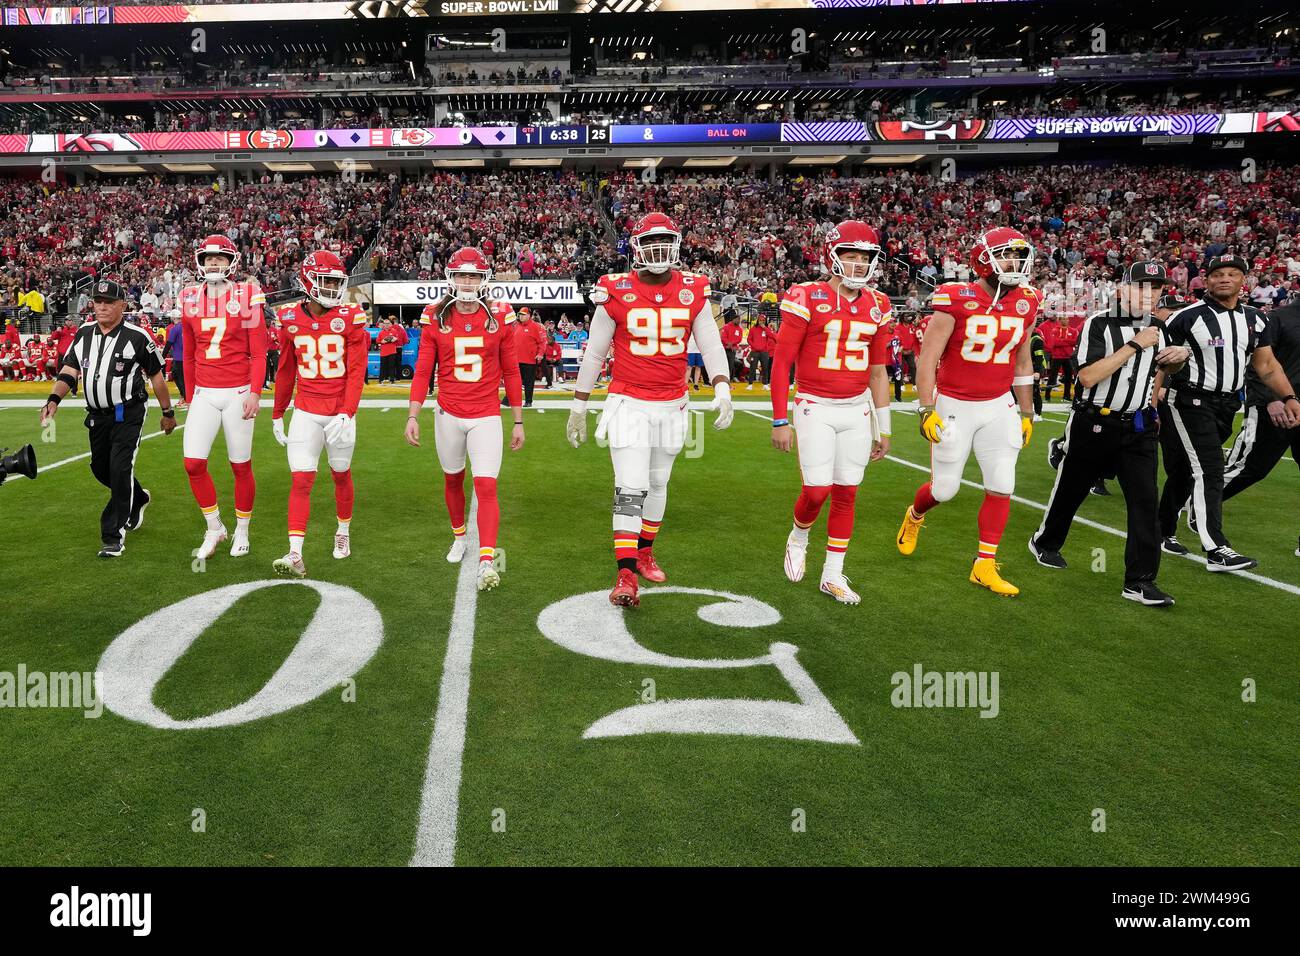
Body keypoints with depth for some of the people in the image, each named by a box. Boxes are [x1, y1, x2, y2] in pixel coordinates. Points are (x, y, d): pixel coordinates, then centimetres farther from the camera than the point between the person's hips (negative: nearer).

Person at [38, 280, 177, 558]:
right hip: (96, 415, 6)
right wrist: (53, 399, -18)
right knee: (100, 469, 16)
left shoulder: (137, 337, -11)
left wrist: (168, 413, 3)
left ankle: (114, 536, -4)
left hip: (128, 414, -6)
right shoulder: (83, 334, 5)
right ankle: (137, 499, 44)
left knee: (120, 470, -12)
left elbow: (156, 377, -3)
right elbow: (69, 372, 0)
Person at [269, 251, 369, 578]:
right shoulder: (291, 320, 3)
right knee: (300, 480, -5)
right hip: (306, 413, 1)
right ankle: (295, 556, -6)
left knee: (341, 475, 15)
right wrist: (277, 414, 17)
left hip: (340, 413, -1)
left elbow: (356, 371, -10)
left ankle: (343, 532, 38)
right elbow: (285, 371, 12)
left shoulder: (350, 318, -6)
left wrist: (346, 413, -20)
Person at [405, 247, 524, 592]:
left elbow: (510, 372, 2)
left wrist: (518, 422, 3)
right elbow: (423, 372, 2)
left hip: (486, 417, -2)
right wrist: (412, 416, -5)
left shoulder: (499, 317, -3)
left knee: (486, 486, -12)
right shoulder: (435, 318, -2)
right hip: (448, 415, 2)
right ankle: (459, 537, 41)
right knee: (453, 480, 18)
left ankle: (487, 560, -13)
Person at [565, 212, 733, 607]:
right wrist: (578, 407, 3)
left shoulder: (694, 292, -1)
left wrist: (722, 391, -18)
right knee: (630, 489, -9)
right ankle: (626, 574, -5)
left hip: (672, 406, 3)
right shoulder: (616, 293, -7)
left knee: (657, 483, 17)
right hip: (629, 404, -3)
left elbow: (711, 346, -1)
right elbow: (593, 354, 0)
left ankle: (644, 550, 36)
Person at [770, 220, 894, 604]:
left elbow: (878, 371, 14)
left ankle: (833, 575, 20)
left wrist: (883, 428, 14)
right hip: (815, 409, -4)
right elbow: (781, 363, -6)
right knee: (817, 491, -8)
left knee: (846, 493, 7)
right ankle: (798, 539, 27)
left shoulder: (876, 306, 7)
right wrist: (780, 421, -9)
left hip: (857, 410, 5)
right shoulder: (807, 299, -8)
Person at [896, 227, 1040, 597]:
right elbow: (927, 358, -14)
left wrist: (1027, 413, 15)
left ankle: (984, 565, 12)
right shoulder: (956, 301, -15)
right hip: (953, 407, -4)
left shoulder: (1025, 305, 2)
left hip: (998, 408, 5)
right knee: (944, 489, 5)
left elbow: (1022, 362, 13)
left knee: (1002, 487, -1)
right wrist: (927, 411, -18)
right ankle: (914, 516, 41)